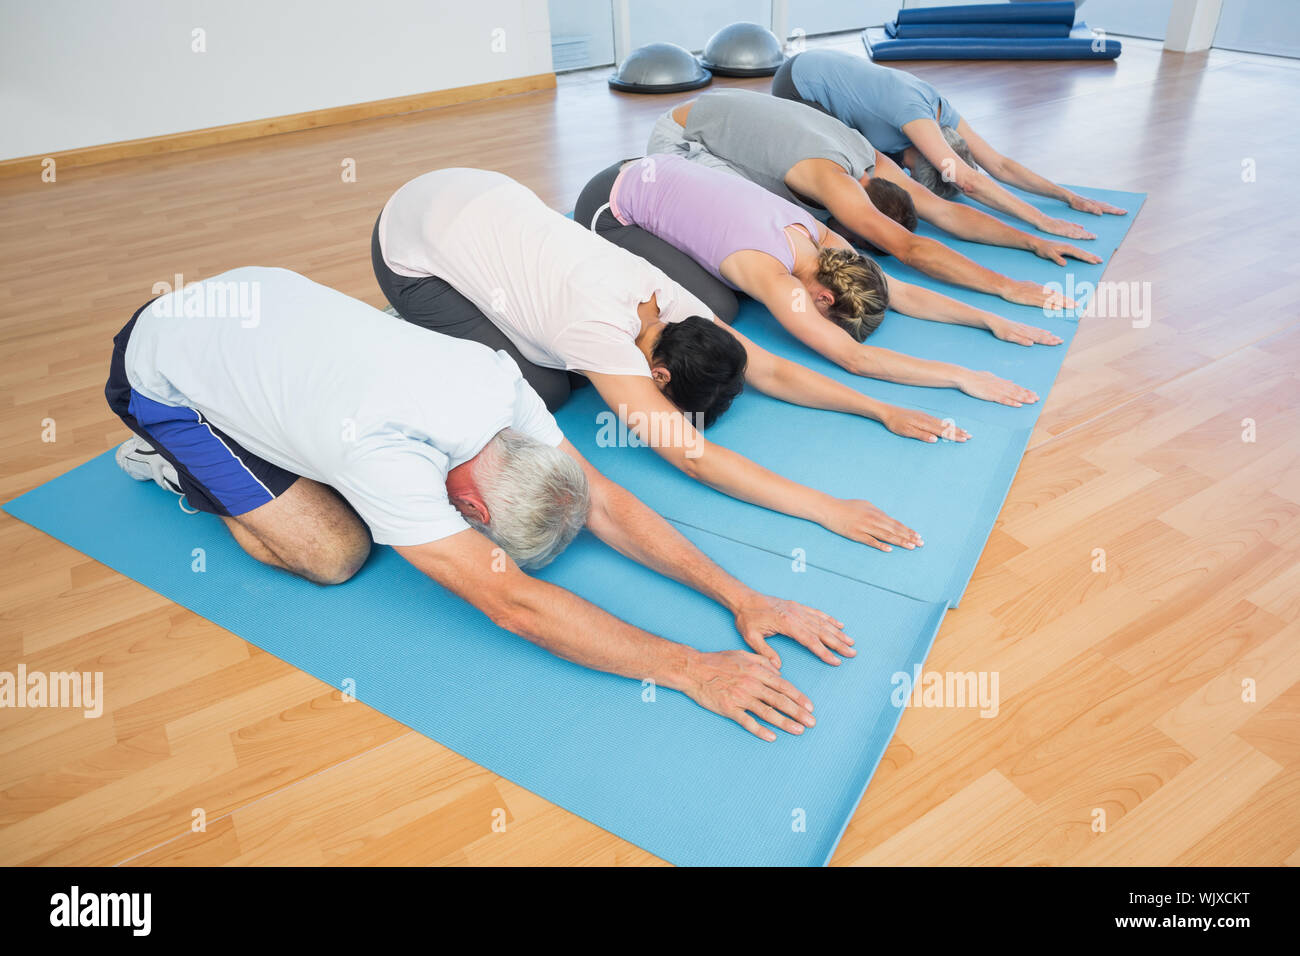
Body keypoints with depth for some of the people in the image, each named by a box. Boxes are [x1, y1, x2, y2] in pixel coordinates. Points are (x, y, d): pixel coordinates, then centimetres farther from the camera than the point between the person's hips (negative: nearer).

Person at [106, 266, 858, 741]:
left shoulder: (498, 380, -22)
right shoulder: (387, 453, -41)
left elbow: (603, 500, -19)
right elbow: (513, 602, -42)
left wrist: (740, 596, -25)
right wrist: (689, 670, -43)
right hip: (161, 370, -6)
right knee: (335, 552, -13)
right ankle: (176, 466, 11)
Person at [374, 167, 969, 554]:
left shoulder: (667, 297, -15)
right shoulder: (599, 328, -37)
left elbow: (771, 370, -10)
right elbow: (691, 456, -41)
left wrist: (884, 412, -15)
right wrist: (826, 509, -42)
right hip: (413, 243, -6)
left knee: (567, 370, 4)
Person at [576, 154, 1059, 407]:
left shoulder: (822, 237, -9)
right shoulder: (772, 275, -31)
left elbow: (902, 293, -3)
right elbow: (854, 358, -35)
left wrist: (991, 319, -9)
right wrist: (961, 376, -35)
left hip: (651, 171, 8)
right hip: (608, 207, -8)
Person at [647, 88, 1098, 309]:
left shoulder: (871, 161, -9)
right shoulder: (829, 176, -34)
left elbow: (947, 211, -6)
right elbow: (910, 249, -41)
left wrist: (1033, 241, -11)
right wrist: (1005, 286, -41)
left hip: (723, 121, 8)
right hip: (677, 139, -8)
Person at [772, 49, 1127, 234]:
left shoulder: (943, 112, -12)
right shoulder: (912, 109, -34)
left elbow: (1000, 164, -6)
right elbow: (968, 180, -41)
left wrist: (1071, 197, -11)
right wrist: (1041, 220, -41)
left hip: (828, 71, 8)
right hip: (798, 83, -7)